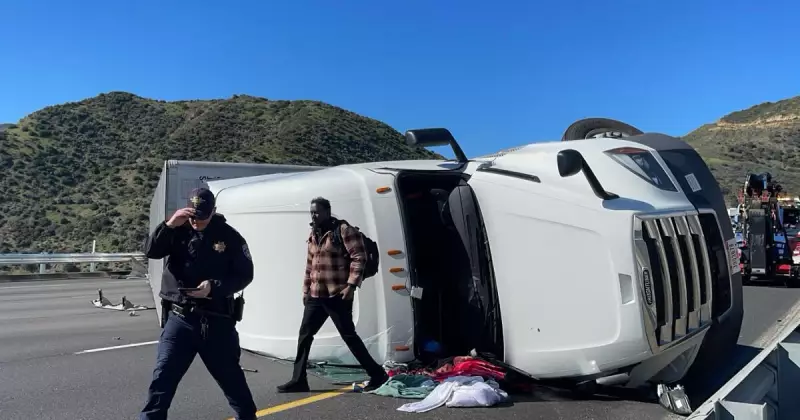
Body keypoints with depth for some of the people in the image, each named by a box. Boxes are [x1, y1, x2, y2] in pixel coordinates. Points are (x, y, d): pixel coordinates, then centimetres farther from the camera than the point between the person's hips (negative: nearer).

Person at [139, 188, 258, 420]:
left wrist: (214, 287, -20)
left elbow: (244, 274, -5)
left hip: (217, 320, 0)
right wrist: (168, 225, -23)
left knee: (230, 375, 15)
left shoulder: (229, 236, -4)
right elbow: (151, 251, -9)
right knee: (163, 376, -2)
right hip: (180, 317, 1)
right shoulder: (179, 231, 1)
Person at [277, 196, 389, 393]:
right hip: (315, 296, 8)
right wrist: (306, 289, 18)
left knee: (349, 336, -2)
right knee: (304, 335, 9)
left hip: (337, 295, -8)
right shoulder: (313, 234, 15)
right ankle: (298, 380, 20)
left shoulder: (344, 230, -10)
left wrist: (351, 284, -20)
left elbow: (359, 257, -15)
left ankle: (377, 374, 11)